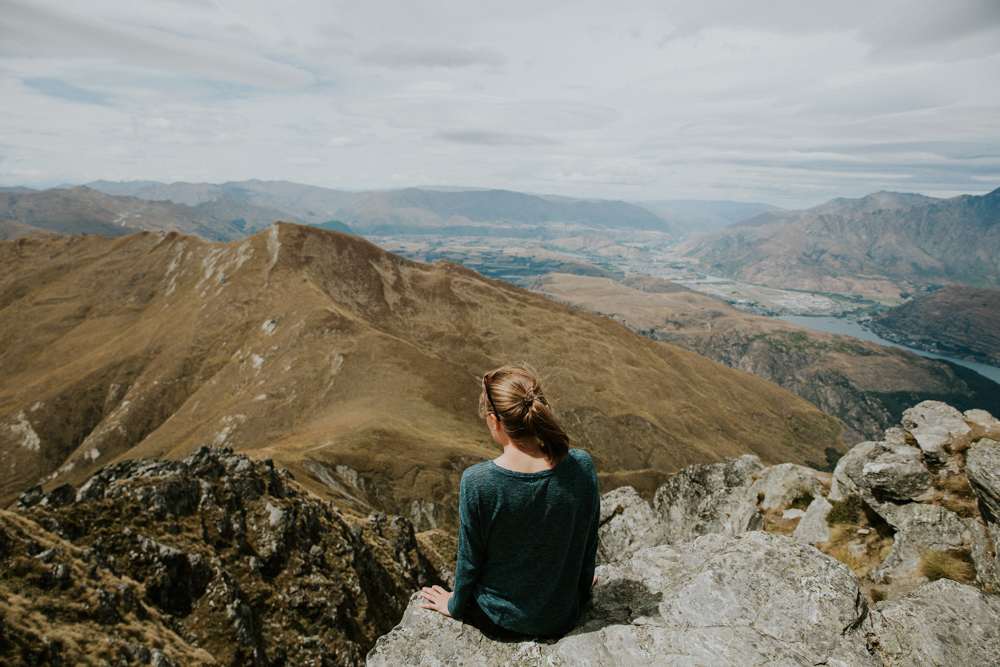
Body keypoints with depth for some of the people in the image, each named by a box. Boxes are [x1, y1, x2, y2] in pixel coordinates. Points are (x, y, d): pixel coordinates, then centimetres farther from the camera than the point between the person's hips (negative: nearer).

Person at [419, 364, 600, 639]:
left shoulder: (476, 481, -28)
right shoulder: (581, 466, -20)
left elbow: (470, 560, -13)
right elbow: (589, 544, -5)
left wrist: (455, 606, 7)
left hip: (498, 621, -2)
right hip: (561, 620, 3)